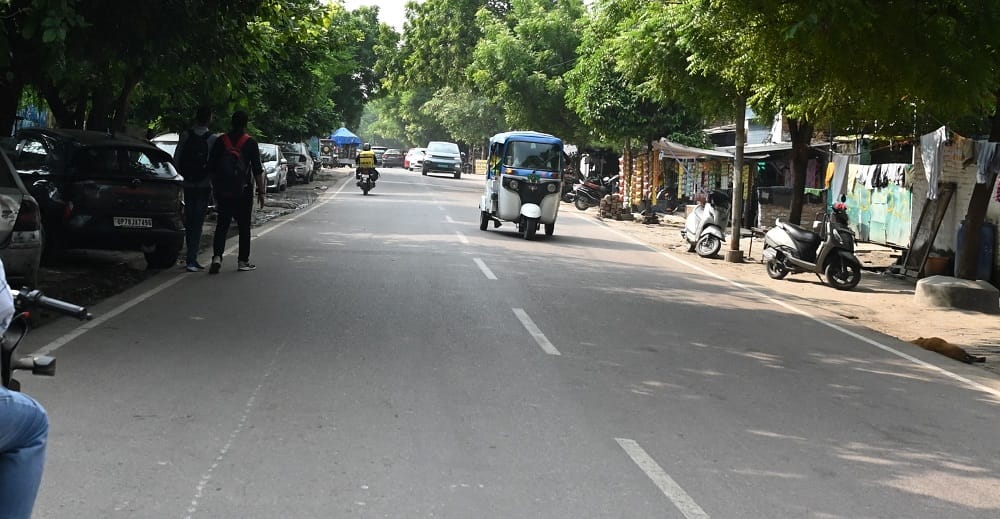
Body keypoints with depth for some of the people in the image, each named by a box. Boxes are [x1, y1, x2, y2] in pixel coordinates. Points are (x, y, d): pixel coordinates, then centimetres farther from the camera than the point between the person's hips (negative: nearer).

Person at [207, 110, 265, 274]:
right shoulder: (250, 143, -6)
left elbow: (211, 166, 7)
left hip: (223, 192, 2)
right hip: (244, 192, -2)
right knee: (244, 226, 7)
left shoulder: (220, 141, 3)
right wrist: (261, 191, 0)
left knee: (221, 225, 7)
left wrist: (215, 187, 15)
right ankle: (243, 261, 10)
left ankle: (217, 256, -10)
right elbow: (257, 170, -6)